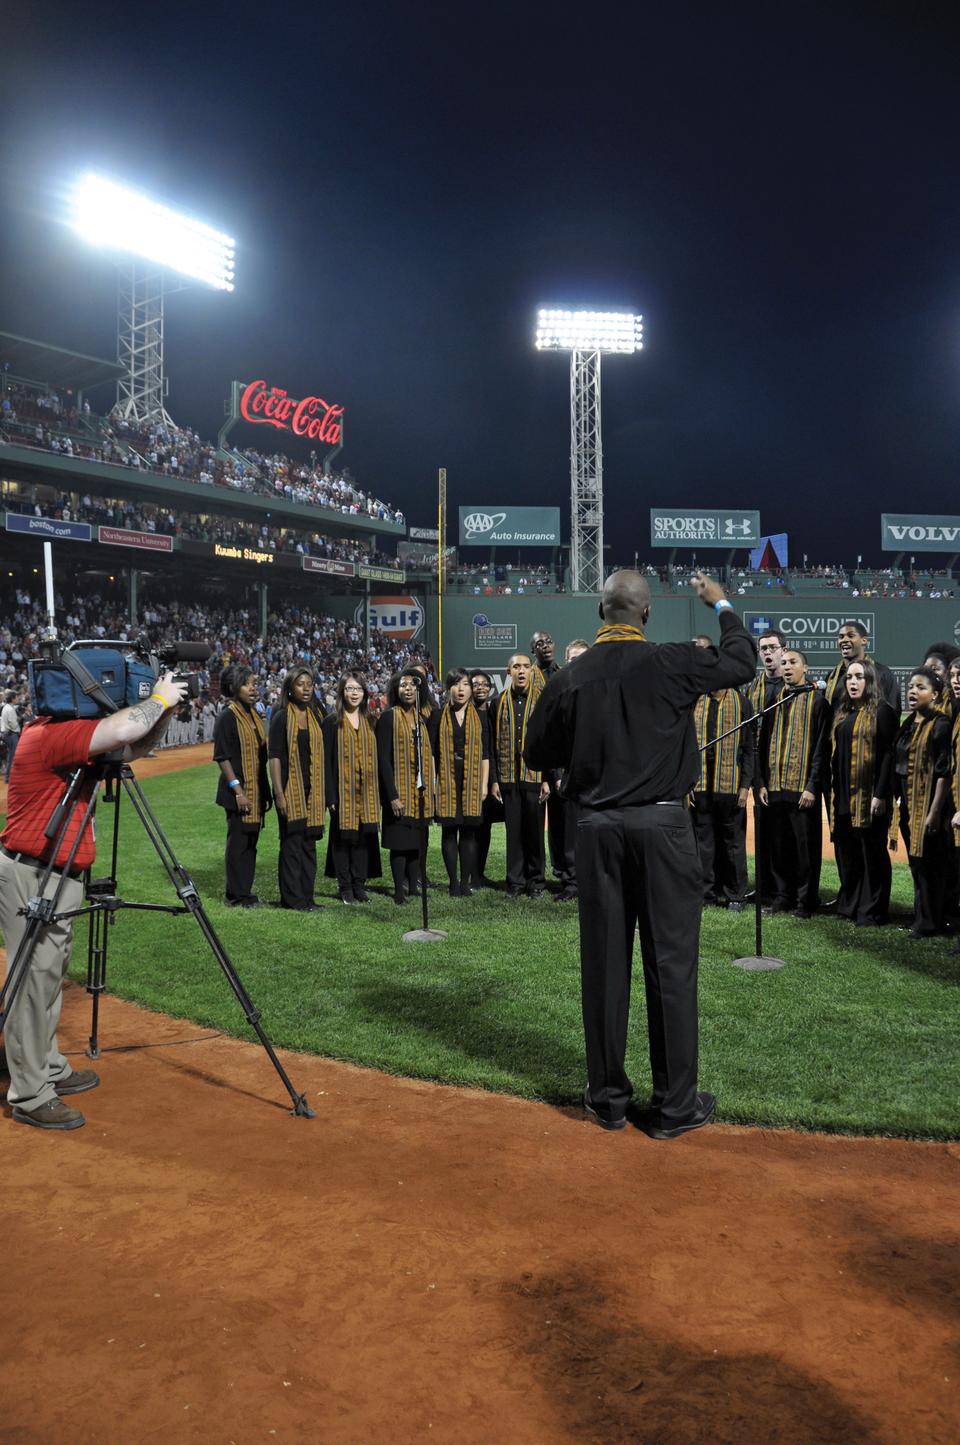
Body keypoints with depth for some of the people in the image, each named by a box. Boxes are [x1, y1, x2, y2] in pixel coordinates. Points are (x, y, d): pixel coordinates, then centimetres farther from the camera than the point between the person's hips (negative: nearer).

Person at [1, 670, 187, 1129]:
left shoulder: (66, 731, 11)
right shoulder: (48, 733, -19)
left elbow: (135, 746, 15)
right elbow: (123, 731, -34)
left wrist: (165, 706, -1)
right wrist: (159, 699, -15)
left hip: (56, 876, 10)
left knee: (49, 978, 19)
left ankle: (50, 1070, 33)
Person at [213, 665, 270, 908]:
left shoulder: (254, 714, 11)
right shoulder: (227, 717, -12)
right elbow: (222, 757, -15)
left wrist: (265, 791, 16)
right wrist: (238, 791, -20)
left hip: (256, 789, 7)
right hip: (239, 791, -7)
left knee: (250, 842, 12)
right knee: (238, 841, 0)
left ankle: (245, 891, 21)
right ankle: (236, 895, 9)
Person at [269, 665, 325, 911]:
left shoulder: (317, 716, 10)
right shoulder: (281, 718, -6)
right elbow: (274, 757, -10)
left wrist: (324, 791, 11)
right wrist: (279, 793, -16)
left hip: (313, 789, 6)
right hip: (291, 788, -5)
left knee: (309, 843, 9)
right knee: (292, 843, -1)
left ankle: (306, 896, 17)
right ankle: (292, 898, 6)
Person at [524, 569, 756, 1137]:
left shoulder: (569, 678, 0)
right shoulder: (671, 663, -7)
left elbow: (538, 754, 9)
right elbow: (743, 663, 9)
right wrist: (723, 606, 24)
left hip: (598, 828, 3)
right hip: (662, 824, -2)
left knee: (604, 961, 10)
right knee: (671, 961, 5)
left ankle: (608, 1098, 20)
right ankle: (674, 1104, 13)